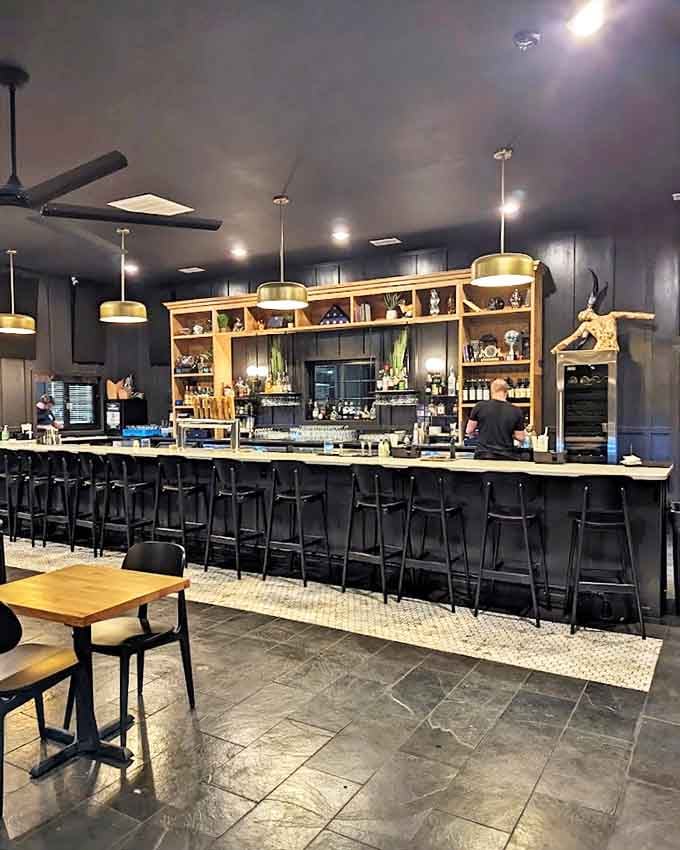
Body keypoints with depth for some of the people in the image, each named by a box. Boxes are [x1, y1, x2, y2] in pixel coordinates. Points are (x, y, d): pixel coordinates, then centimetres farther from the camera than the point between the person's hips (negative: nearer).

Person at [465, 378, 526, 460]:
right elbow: (520, 438, 2)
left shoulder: (480, 407, -4)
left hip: (483, 456, 0)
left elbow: (469, 431, 3)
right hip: (506, 458, 0)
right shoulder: (516, 411, -2)